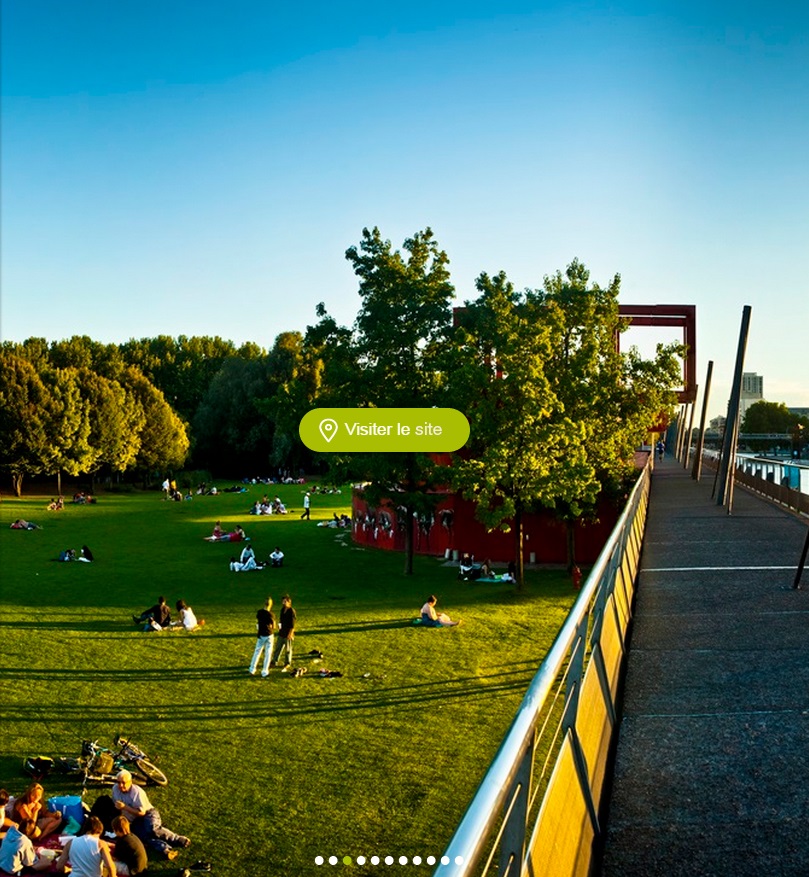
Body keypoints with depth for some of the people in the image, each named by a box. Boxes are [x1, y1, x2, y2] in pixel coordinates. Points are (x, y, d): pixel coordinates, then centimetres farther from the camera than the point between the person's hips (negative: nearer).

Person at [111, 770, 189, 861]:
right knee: (143, 835, -30)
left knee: (152, 830, -37)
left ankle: (179, 840, -30)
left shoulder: (137, 792, -15)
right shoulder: (115, 789, 0)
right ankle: (166, 850, -49)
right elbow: (116, 804, 20)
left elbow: (142, 812, -16)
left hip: (148, 814, -4)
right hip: (134, 822, 4)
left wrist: (125, 807, -22)